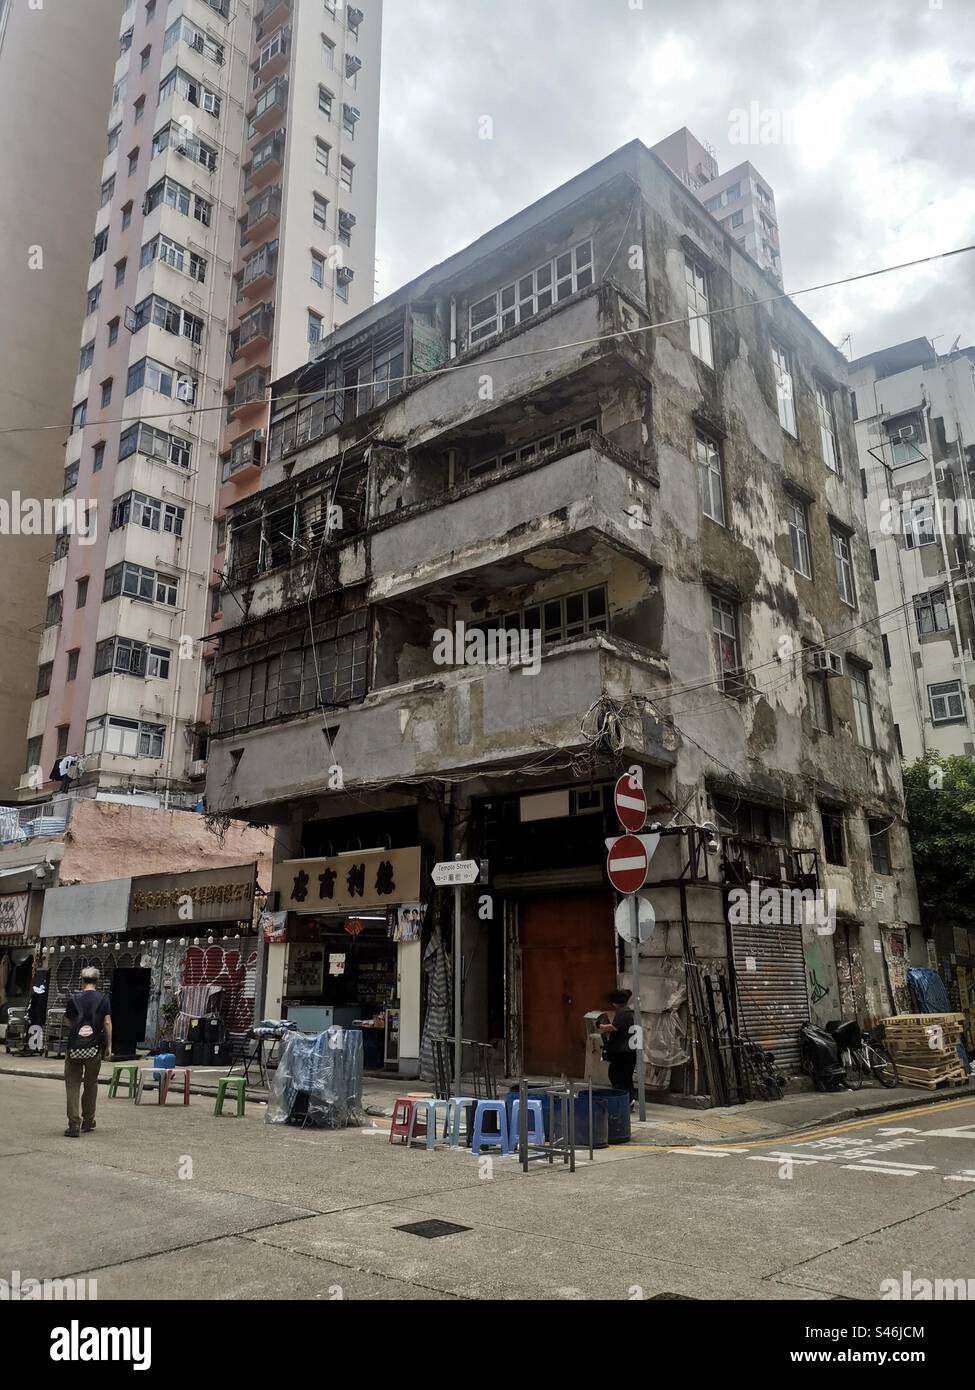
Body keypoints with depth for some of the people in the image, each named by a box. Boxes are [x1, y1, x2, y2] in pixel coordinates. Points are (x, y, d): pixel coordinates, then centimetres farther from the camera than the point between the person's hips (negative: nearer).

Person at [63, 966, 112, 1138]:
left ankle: (74, 1125, -3)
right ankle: (87, 1122, 24)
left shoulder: (74, 999, 2)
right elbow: (107, 1023, -3)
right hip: (94, 1048, 1)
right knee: (90, 1085, 15)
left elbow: (67, 1022, 10)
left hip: (74, 1048, -1)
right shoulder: (103, 999, 0)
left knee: (73, 1086, 4)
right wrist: (109, 1046, 3)